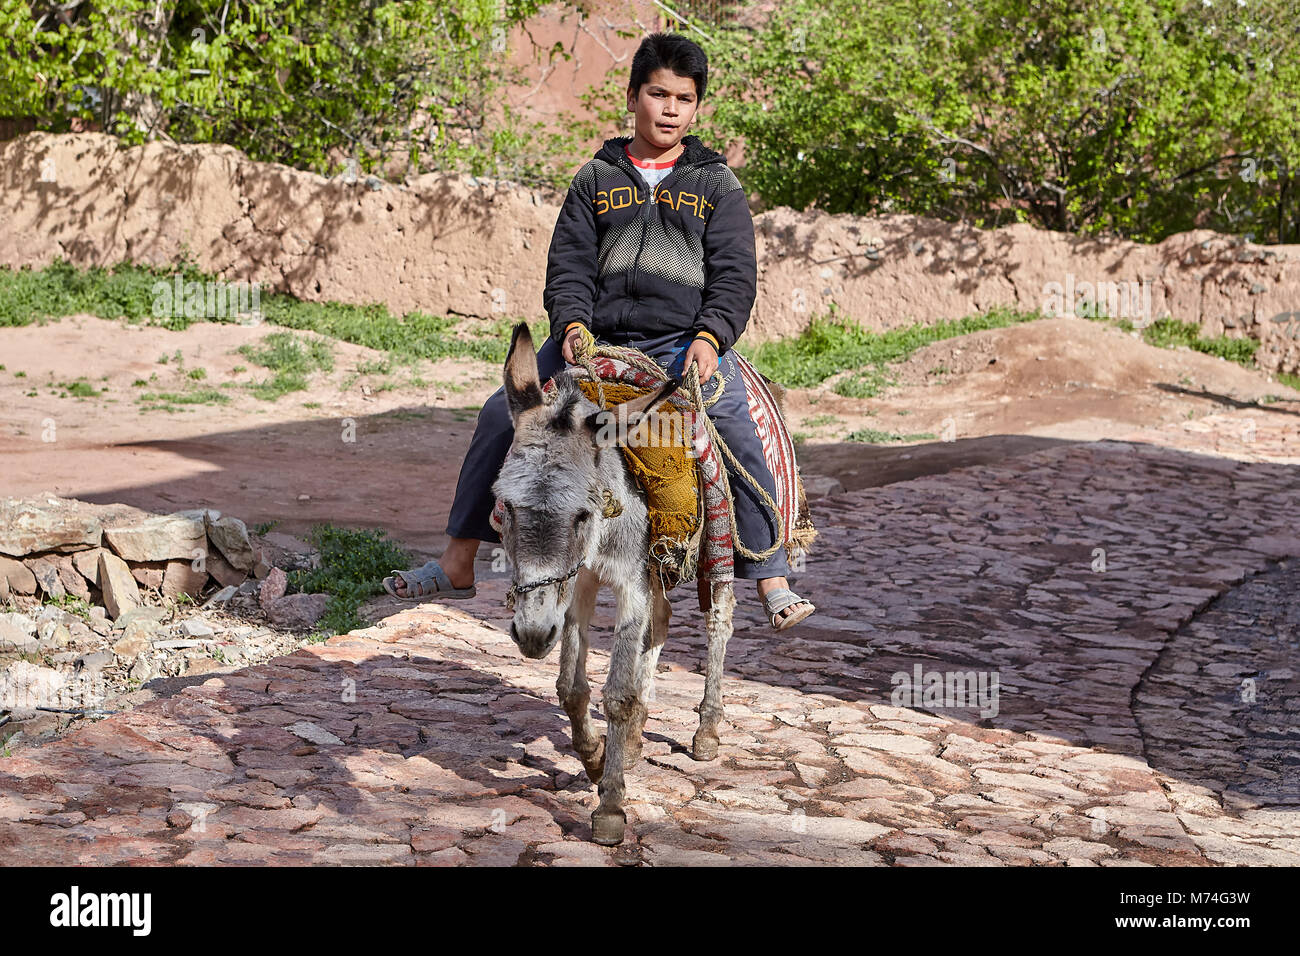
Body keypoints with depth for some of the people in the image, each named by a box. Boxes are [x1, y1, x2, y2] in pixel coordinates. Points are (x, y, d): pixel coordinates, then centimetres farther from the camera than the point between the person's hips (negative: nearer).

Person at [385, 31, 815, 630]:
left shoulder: (716, 183, 10)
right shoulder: (597, 177, 15)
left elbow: (735, 273, 2)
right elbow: (570, 260, 8)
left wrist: (709, 337, -16)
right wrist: (572, 323, -11)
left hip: (684, 340, -2)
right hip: (597, 338, 2)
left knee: (737, 433, -28)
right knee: (502, 414, -9)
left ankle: (774, 584, -19)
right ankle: (456, 566, 2)